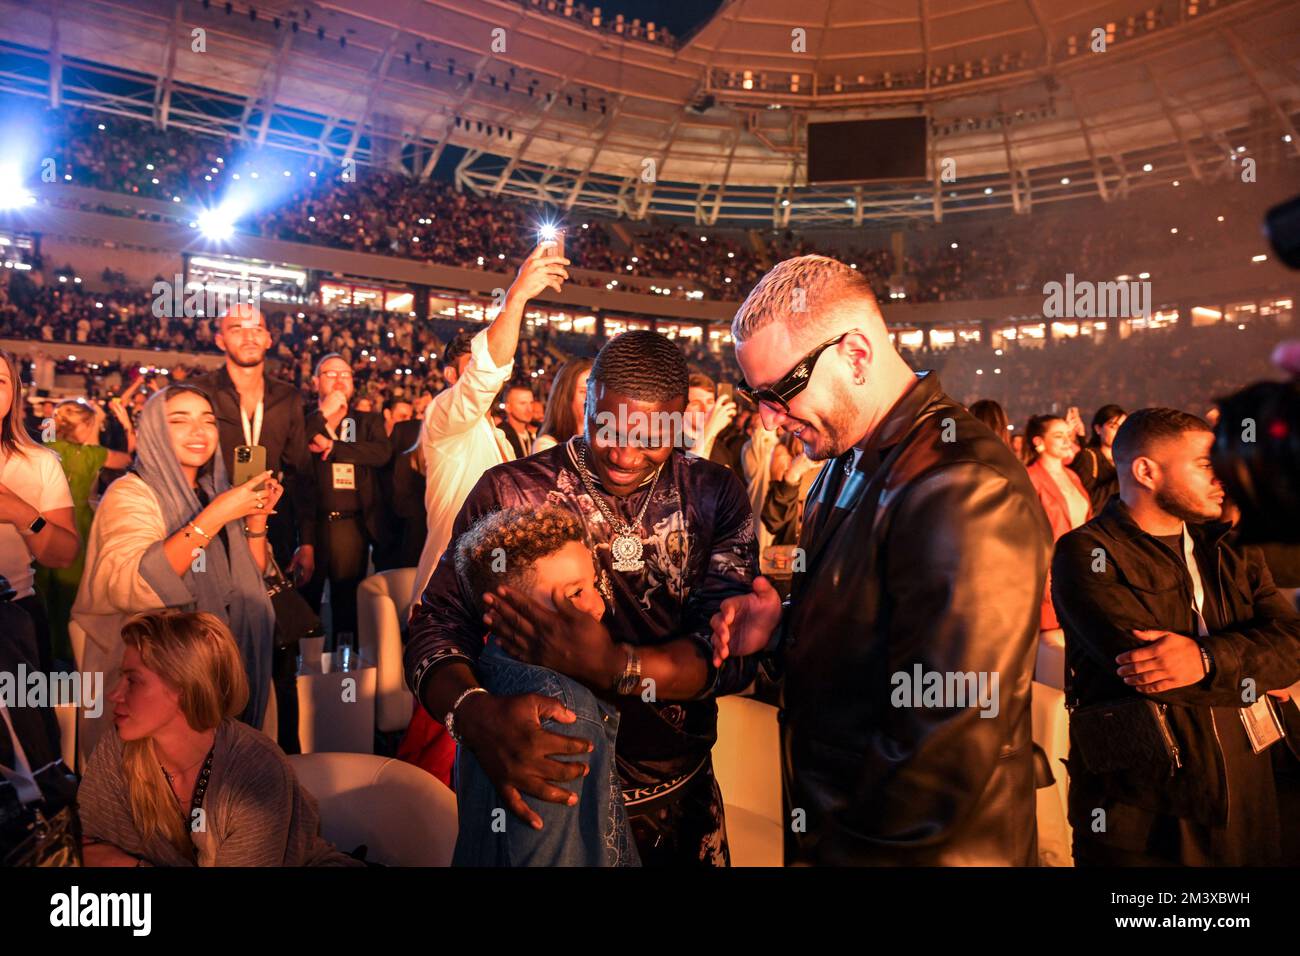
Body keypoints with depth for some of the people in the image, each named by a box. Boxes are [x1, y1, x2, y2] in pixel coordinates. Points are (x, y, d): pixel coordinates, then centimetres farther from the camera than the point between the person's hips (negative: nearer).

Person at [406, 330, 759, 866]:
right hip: (552, 793, -2)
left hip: (683, 799, 2)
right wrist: (474, 713, -38)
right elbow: (438, 626, -15)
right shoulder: (509, 493, -12)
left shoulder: (716, 496, -8)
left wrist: (612, 667, -34)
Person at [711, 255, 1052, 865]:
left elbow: (946, 751, -29)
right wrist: (781, 630, -3)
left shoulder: (964, 492, -27)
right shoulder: (845, 464, 4)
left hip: (917, 853, -8)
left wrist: (835, 841, -14)